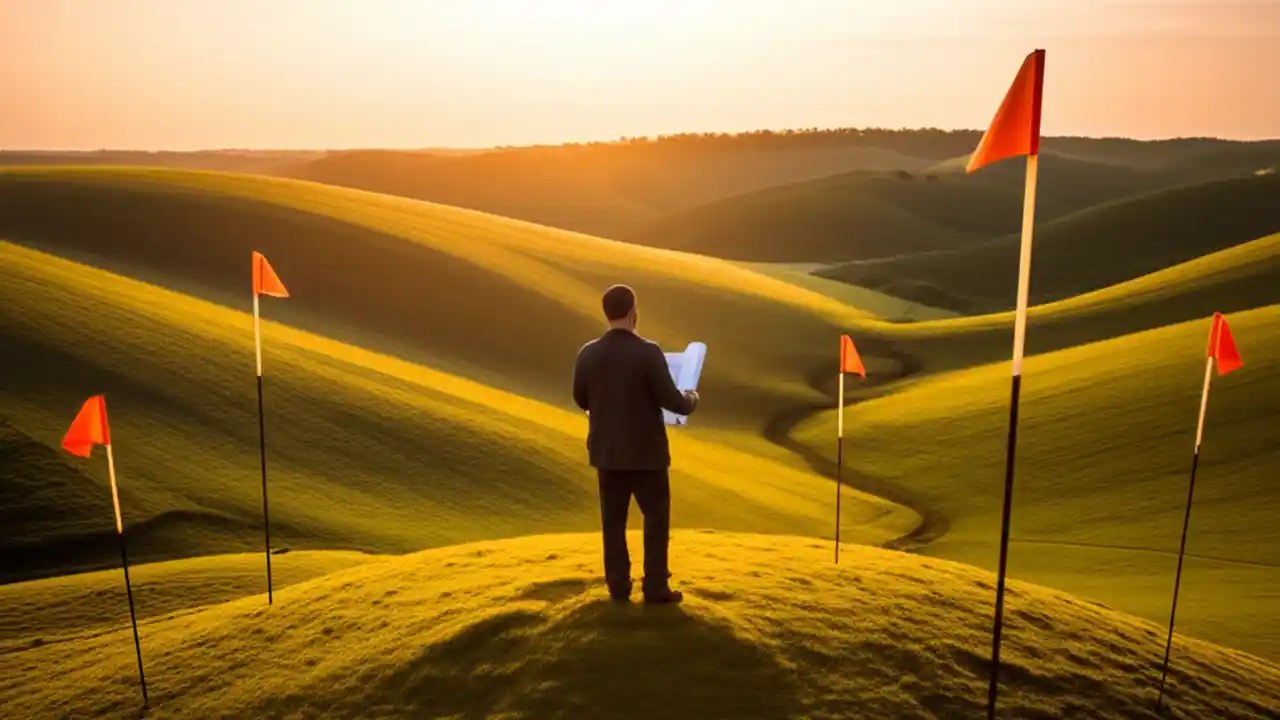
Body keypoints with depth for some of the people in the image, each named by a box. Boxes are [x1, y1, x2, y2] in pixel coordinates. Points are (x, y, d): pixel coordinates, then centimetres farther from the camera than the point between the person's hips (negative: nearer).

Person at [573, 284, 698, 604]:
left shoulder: (588, 353, -5)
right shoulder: (648, 352, -18)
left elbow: (581, 400, 6)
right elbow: (672, 401, -16)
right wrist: (692, 399, 6)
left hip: (607, 451, 4)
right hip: (645, 452, -4)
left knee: (613, 520, 13)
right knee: (657, 519, 9)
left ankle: (618, 586, 21)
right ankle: (655, 588, 13)